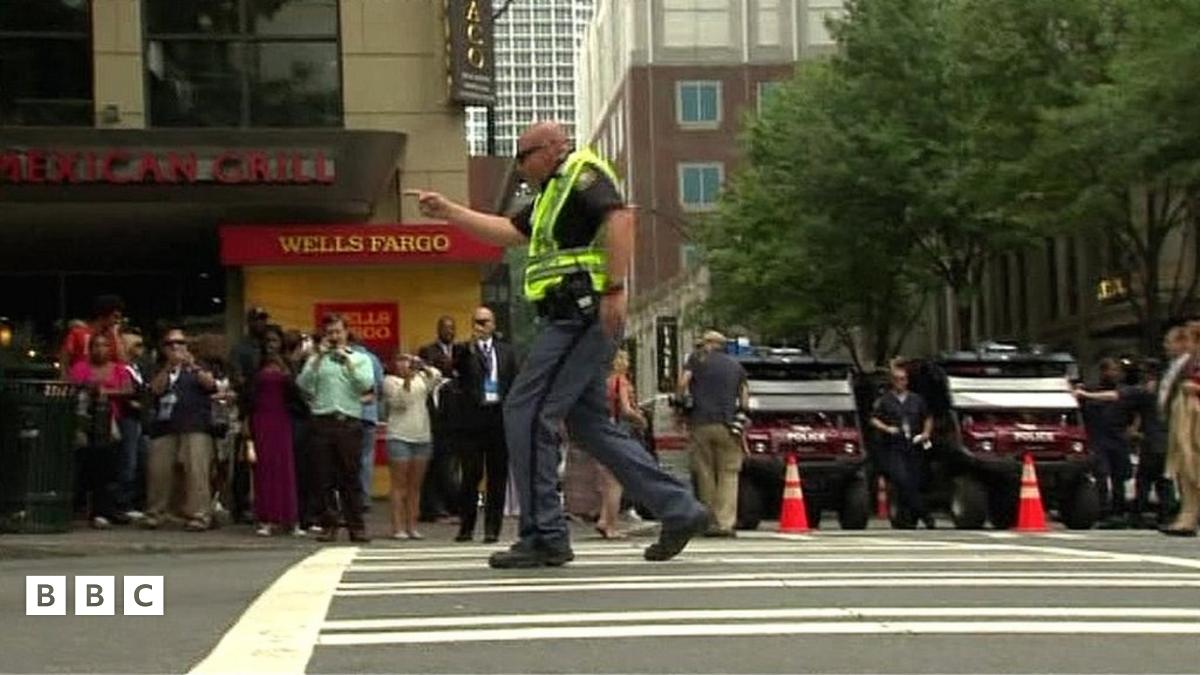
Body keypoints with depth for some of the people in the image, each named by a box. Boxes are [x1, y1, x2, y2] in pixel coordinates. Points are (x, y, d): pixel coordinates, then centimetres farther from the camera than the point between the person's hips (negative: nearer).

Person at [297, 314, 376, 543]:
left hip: (350, 422, -1)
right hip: (322, 421, 1)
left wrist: (346, 360, -5)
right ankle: (329, 525, 6)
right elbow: (304, 385, 0)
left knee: (351, 477, -2)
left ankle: (356, 526, 1)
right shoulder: (315, 360, 16)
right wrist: (318, 358, -3)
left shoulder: (360, 359, 14)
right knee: (325, 478, 1)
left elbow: (366, 384, -4)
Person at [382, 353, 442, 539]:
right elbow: (399, 401, -12)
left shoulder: (420, 378, 14)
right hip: (399, 438, -4)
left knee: (415, 485, 6)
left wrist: (423, 367, -16)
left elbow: (436, 377, -3)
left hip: (422, 438, 4)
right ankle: (398, 528, -4)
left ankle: (412, 526, 9)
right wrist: (407, 380, -21)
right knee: (399, 485, -3)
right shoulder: (390, 381, 2)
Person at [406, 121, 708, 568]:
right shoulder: (553, 195, 26)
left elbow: (620, 218, -20)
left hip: (581, 316, -11)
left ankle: (544, 537, -9)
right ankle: (678, 511, 12)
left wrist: (615, 289, -27)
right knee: (588, 423, 12)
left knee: (526, 413, -10)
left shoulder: (583, 174, -5)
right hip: (572, 319, 11)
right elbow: (508, 232, 31)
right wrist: (446, 212, 26)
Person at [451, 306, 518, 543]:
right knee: (471, 475, -2)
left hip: (499, 417, 2)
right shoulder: (464, 351, 5)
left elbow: (514, 383, 12)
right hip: (472, 417, -2)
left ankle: (492, 528, 8)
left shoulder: (505, 352, 13)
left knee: (497, 476, 3)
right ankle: (466, 526, 9)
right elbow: (456, 368, -15)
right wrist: (470, 346, -28)